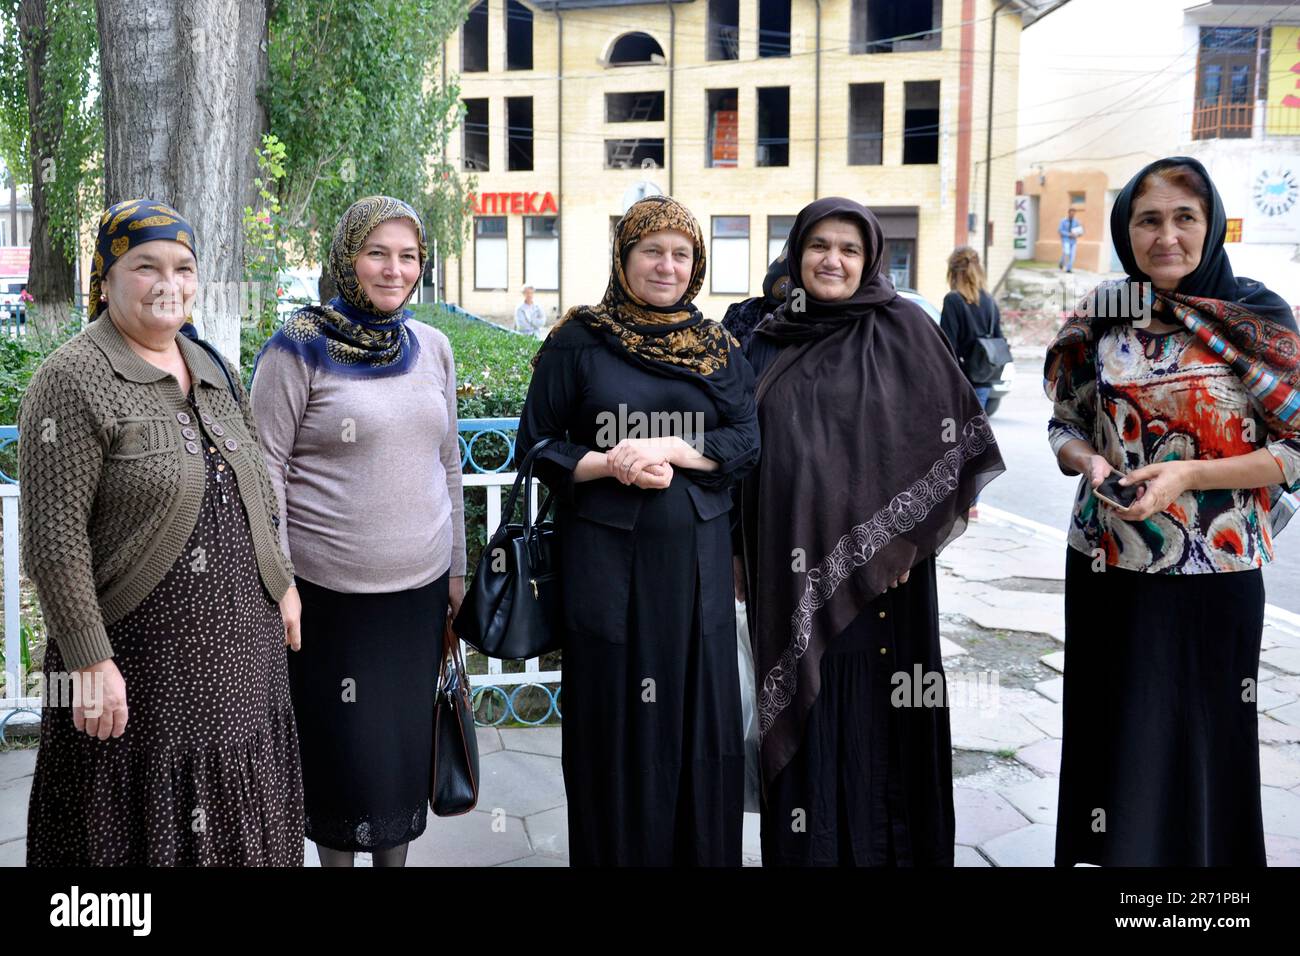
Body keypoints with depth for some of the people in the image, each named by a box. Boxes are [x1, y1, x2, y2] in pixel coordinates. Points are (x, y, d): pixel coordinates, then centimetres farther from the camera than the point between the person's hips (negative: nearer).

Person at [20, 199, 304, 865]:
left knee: (230, 819, 18)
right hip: (139, 660, -7)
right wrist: (90, 660, -20)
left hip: (242, 645, 7)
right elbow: (53, 540, -18)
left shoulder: (214, 371, 10)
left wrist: (281, 585, 15)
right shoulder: (73, 382, -14)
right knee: (143, 823, 7)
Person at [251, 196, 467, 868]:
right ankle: (337, 856, 27)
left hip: (420, 586, 5)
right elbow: (265, 467, -7)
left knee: (407, 738, 13)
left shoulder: (432, 347, 8)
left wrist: (457, 566, 15)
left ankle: (395, 856, 31)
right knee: (344, 745, 5)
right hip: (330, 592, -4)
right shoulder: (300, 348, -7)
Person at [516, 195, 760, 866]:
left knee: (697, 708, 7)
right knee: (613, 713, 3)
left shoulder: (718, 348, 8)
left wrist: (667, 449, -14)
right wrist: (610, 464, -16)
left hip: (695, 557, 2)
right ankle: (613, 850, 19)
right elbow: (536, 447, 0)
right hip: (606, 558, -2)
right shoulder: (576, 343, 1)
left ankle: (701, 851, 23)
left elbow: (747, 441, 1)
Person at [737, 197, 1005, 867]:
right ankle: (805, 843, 22)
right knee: (799, 708, 8)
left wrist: (909, 535, -10)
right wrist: (740, 550, 11)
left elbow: (946, 433, -4)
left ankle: (882, 845, 18)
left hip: (874, 560, -3)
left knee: (874, 707, 3)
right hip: (790, 562, 3)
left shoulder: (903, 329, -1)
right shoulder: (768, 341, 9)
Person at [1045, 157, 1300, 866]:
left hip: (1214, 575, -2)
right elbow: (1066, 425, 12)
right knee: (1115, 738, 10)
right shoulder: (1101, 320, 3)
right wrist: (1090, 461, -10)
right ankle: (1112, 850, 30)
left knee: (1201, 743, 8)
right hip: (1107, 569, 2)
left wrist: (1188, 474, -18)